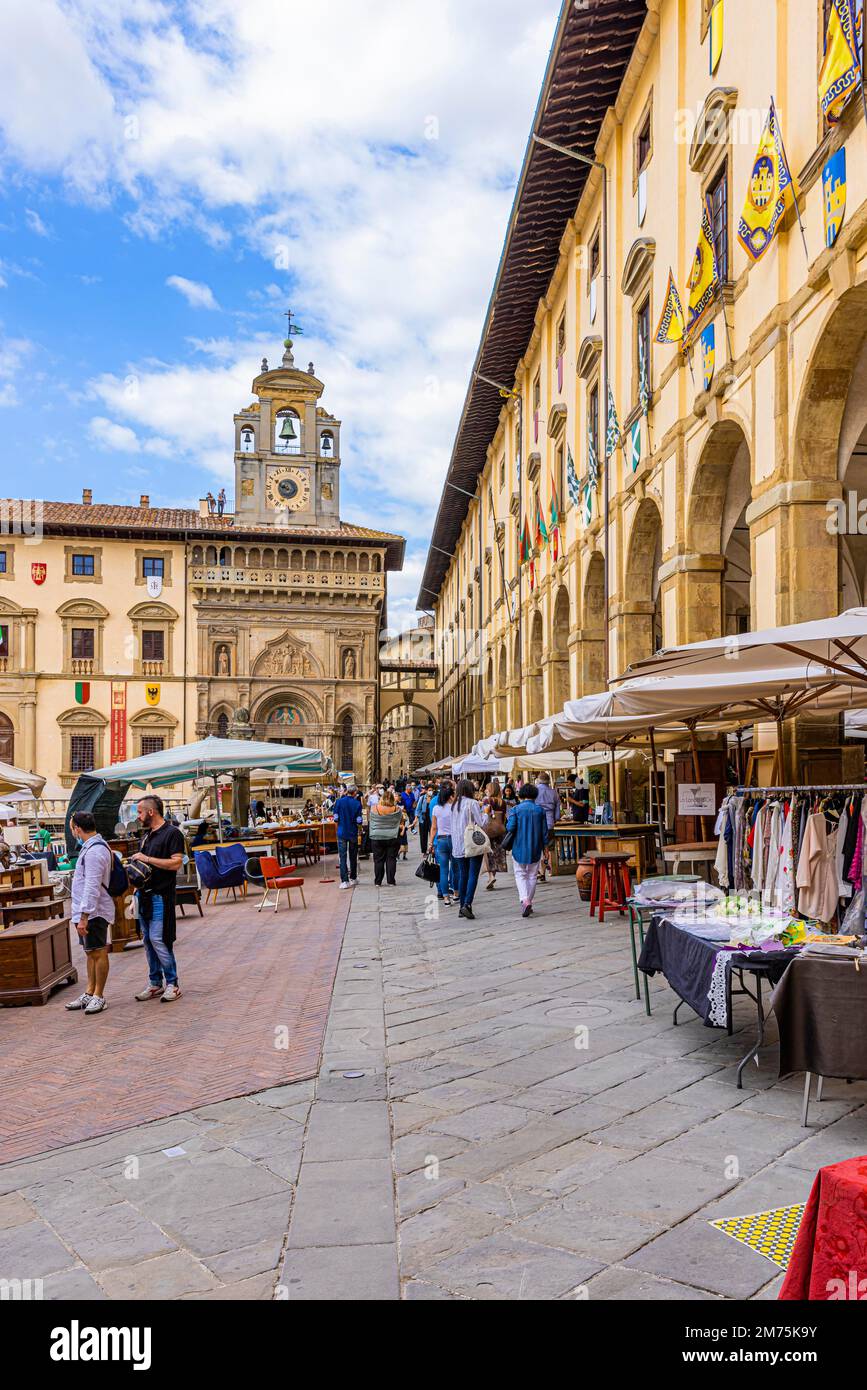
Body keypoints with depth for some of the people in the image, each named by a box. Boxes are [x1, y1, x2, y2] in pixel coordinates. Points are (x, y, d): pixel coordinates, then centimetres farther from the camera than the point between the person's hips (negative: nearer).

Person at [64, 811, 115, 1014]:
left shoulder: (94, 851, -20)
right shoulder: (92, 847, 13)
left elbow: (92, 887, -24)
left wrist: (84, 916, -23)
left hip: (94, 912, -10)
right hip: (88, 911, 10)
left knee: (98, 953, 0)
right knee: (90, 952, 16)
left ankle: (99, 996, 8)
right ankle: (90, 993, 26)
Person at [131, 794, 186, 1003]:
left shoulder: (172, 833, -10)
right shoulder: (146, 834, 16)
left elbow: (176, 863, -19)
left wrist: (147, 859, -18)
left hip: (161, 895, -8)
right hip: (145, 894, 8)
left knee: (158, 940, -9)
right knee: (148, 941, 11)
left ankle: (172, 984, 2)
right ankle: (155, 983, 20)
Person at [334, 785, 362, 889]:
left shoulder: (339, 801, -5)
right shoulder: (357, 803, -6)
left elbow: (336, 818, -3)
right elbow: (359, 821, -7)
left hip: (342, 832, -1)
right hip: (353, 833, 1)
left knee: (342, 857, -1)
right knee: (353, 856, 15)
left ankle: (344, 881, -9)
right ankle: (353, 878, 26)